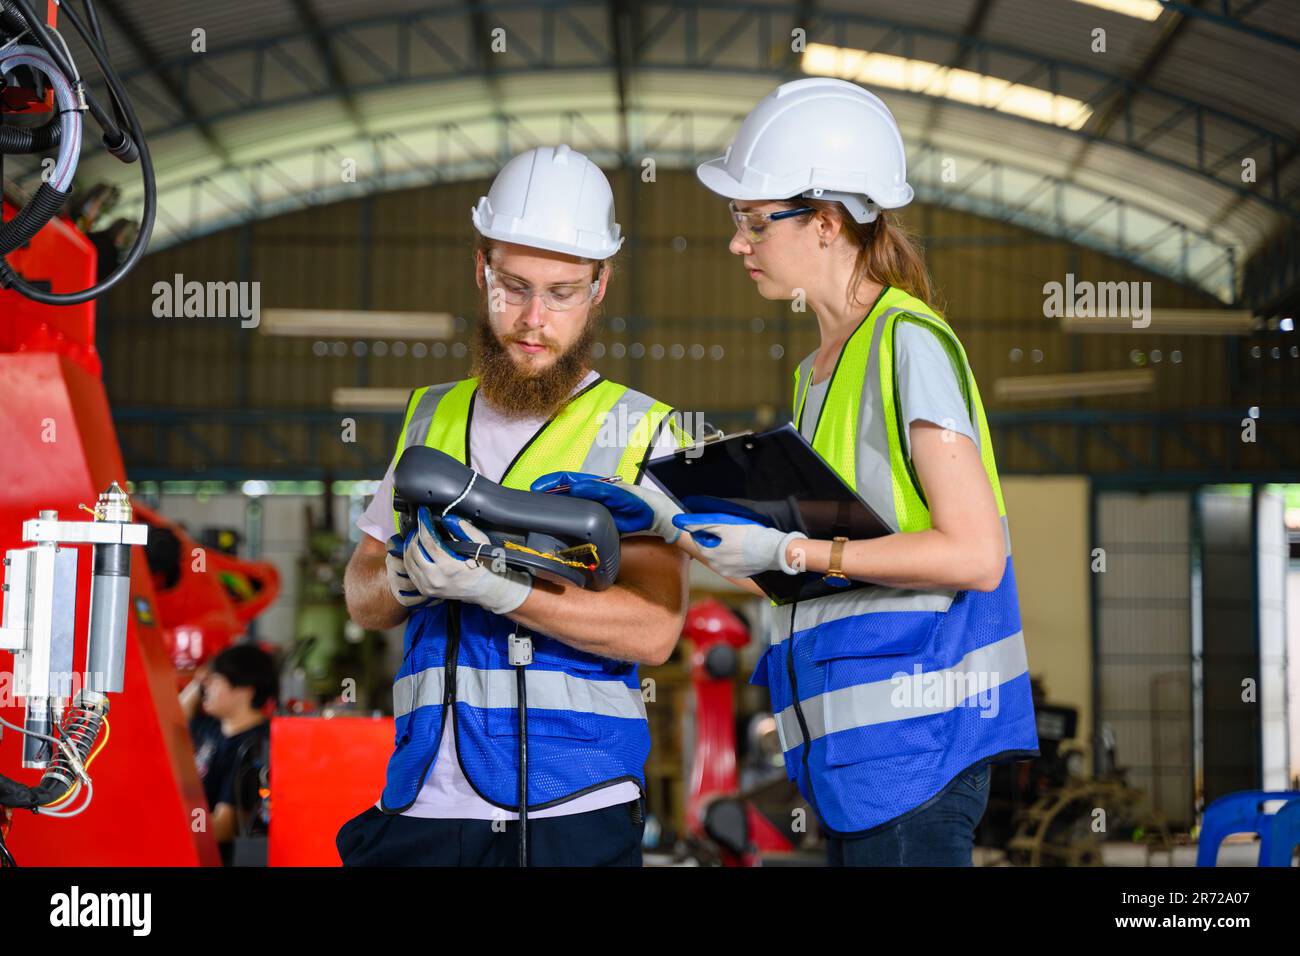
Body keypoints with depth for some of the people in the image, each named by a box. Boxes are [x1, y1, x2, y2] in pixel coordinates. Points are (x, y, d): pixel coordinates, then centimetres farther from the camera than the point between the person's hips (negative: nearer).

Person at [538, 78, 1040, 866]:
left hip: (916, 739, -9)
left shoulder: (909, 342, -10)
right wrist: (674, 519, 10)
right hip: (857, 744, 9)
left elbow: (975, 554, -17)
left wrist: (789, 550, -17)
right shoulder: (821, 370, 17)